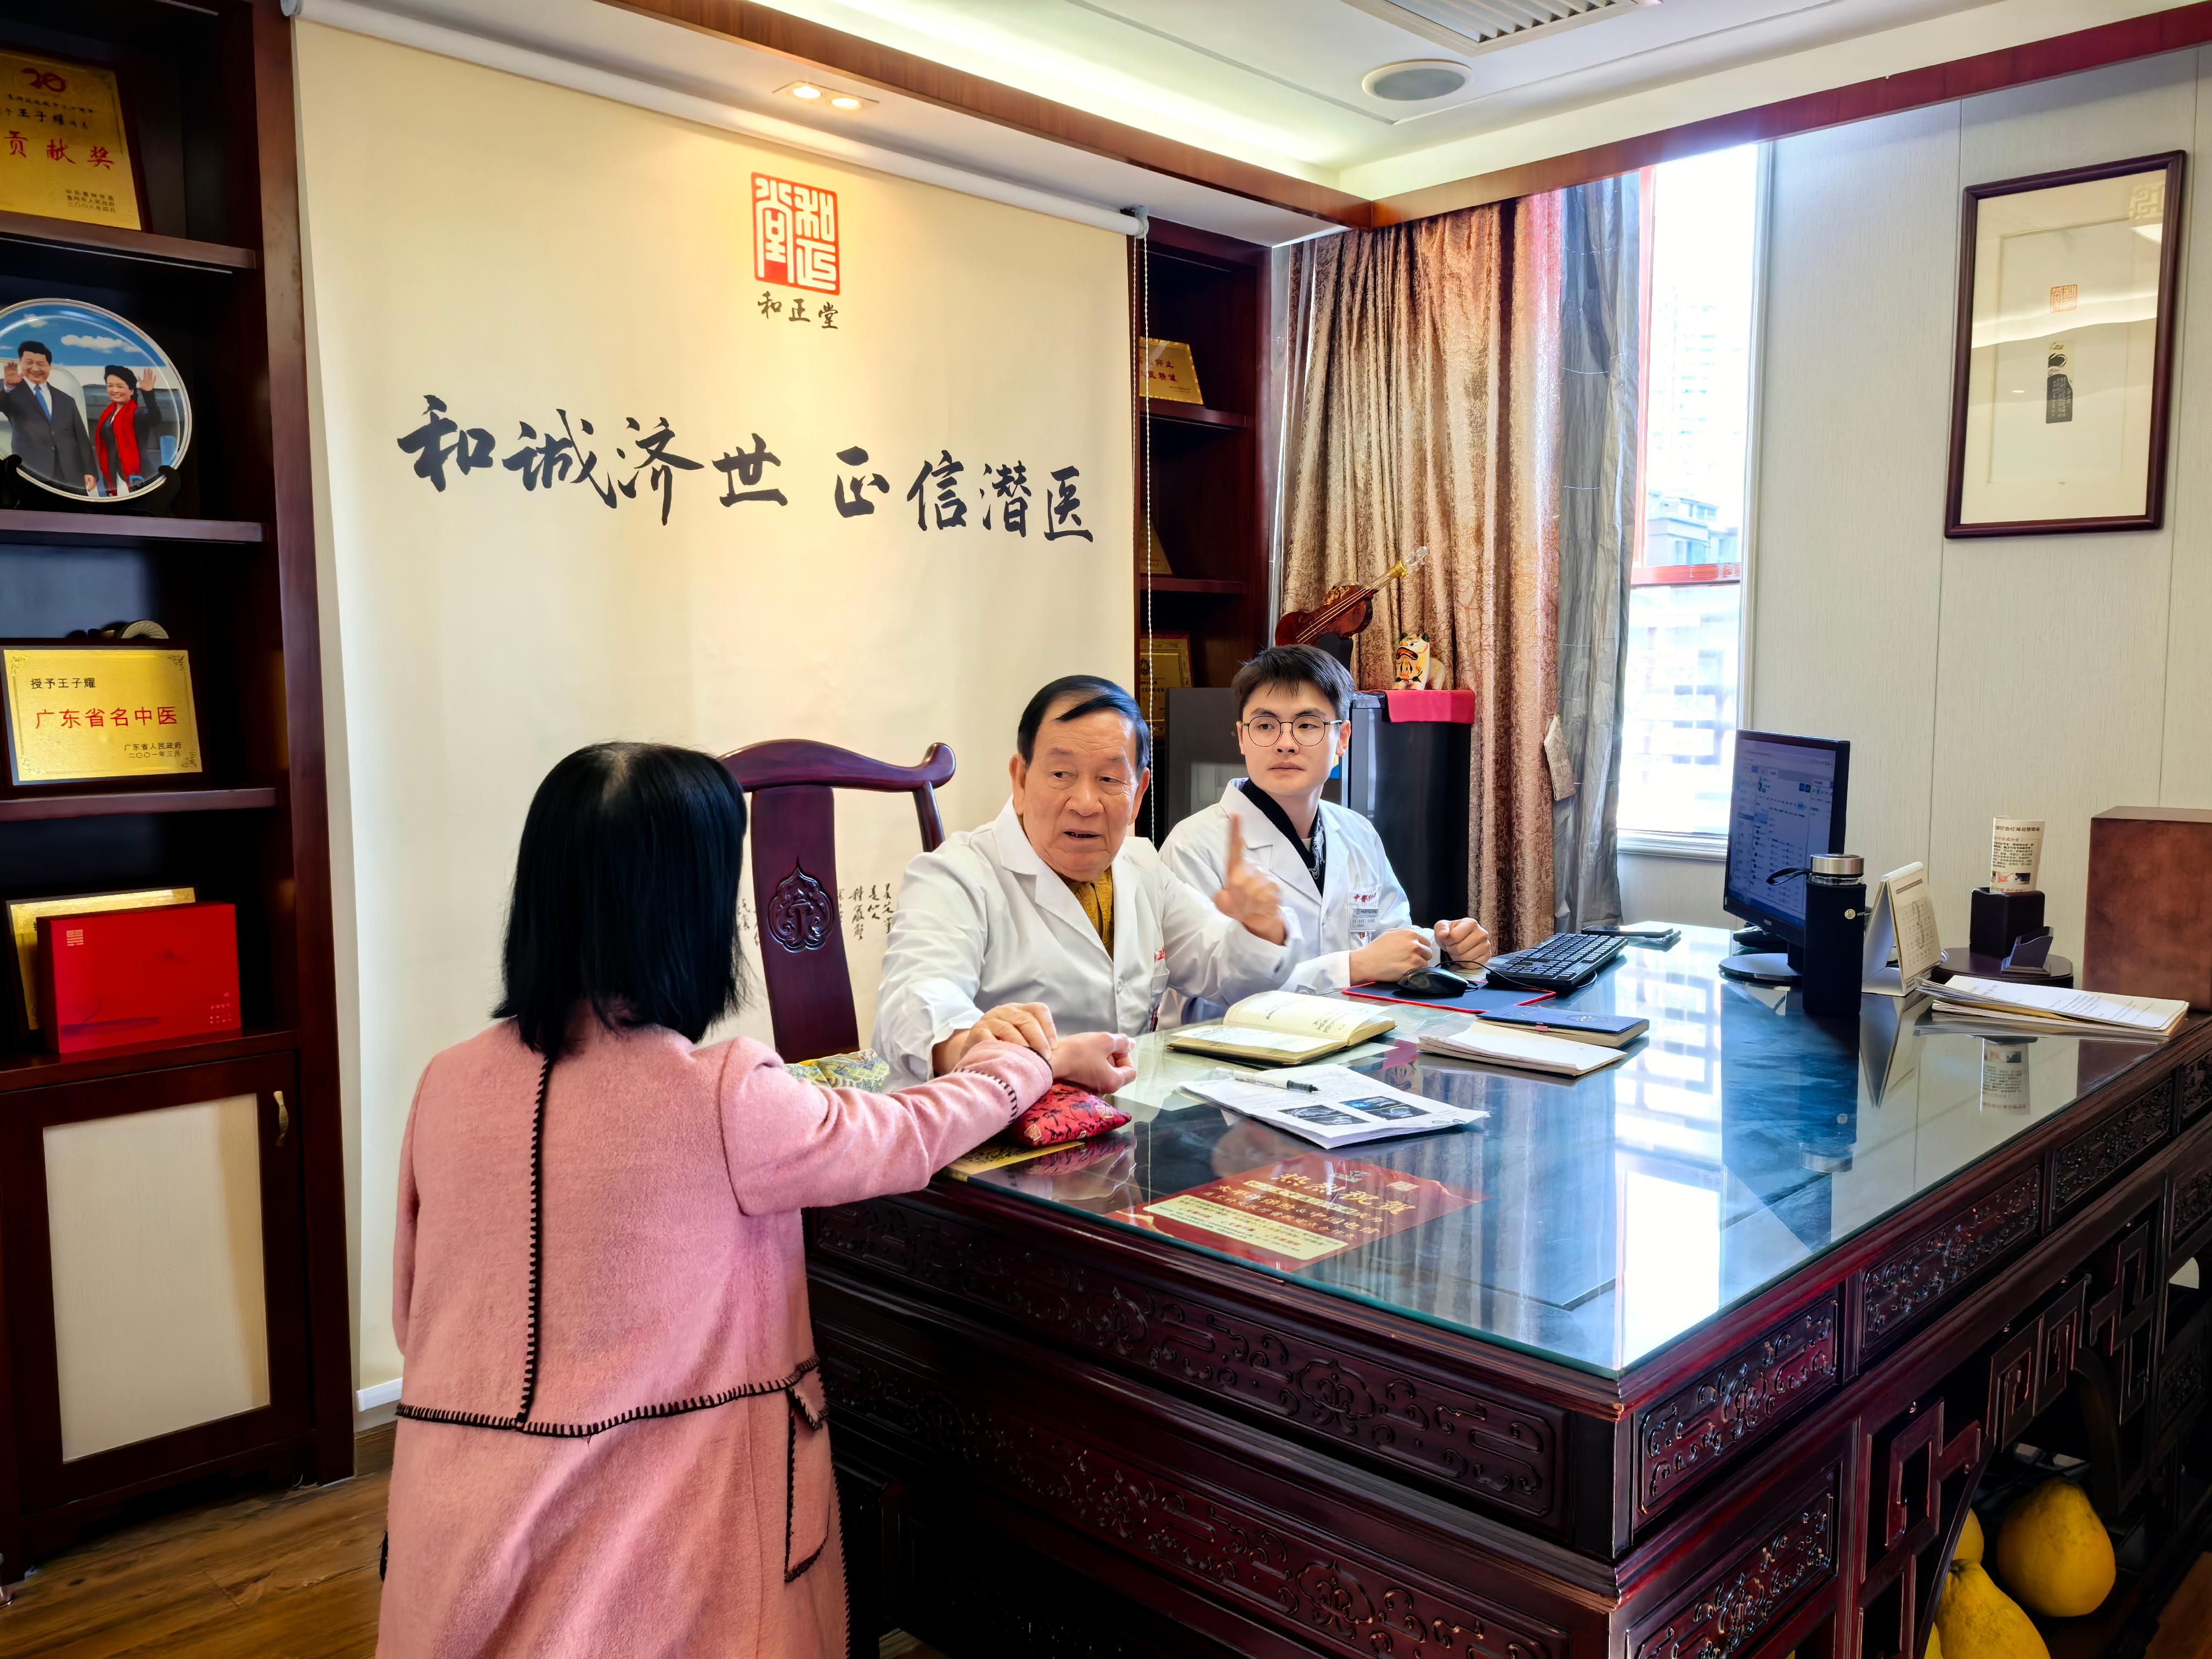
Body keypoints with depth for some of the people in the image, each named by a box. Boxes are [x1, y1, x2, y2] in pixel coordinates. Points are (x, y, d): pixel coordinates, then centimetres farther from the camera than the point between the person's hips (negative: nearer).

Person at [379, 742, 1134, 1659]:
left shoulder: (447, 1085, -6)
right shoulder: (725, 1098, -20)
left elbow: (416, 1319, 7)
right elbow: (909, 1137, -3)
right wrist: (1039, 1061, 16)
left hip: (456, 1540, 5)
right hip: (641, 1566, -4)